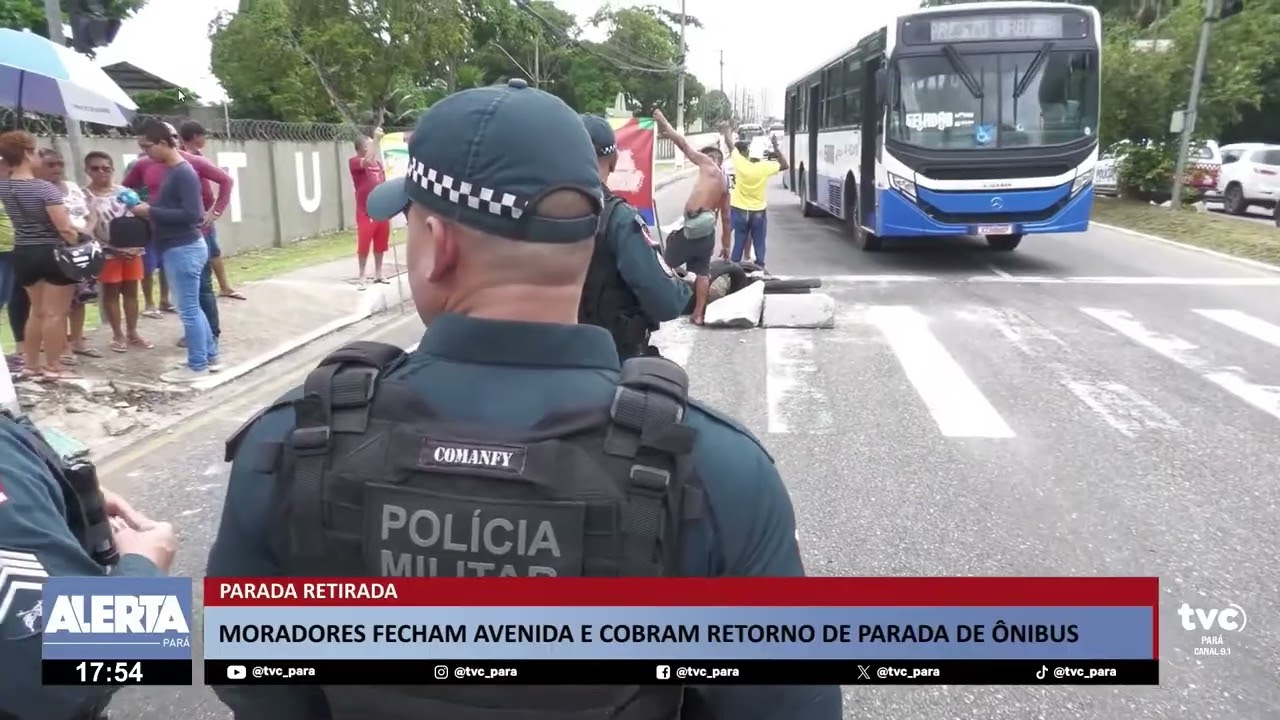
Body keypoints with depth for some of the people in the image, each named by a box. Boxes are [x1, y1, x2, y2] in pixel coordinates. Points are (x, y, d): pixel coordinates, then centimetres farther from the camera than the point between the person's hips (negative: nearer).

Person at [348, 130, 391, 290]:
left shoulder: (378, 162, 12)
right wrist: (376, 139, -25)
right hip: (366, 212, -6)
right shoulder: (354, 162, -7)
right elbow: (367, 161, -28)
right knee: (364, 245, -1)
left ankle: (378, 274, 22)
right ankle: (362, 276, 7)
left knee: (380, 244, 12)